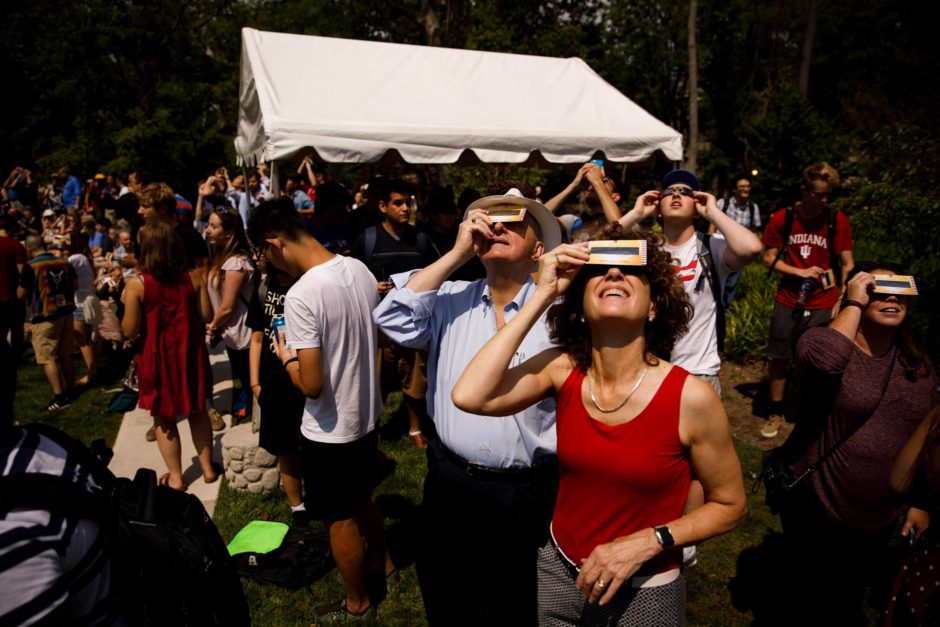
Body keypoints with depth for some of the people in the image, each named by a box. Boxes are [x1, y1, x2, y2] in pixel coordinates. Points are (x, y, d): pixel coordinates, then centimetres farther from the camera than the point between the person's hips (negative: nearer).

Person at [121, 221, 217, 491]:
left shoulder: (136, 284, -15)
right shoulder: (192, 279, -6)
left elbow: (130, 331, -12)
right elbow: (206, 316, 0)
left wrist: (126, 304, 5)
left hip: (158, 360, -3)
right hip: (190, 355, 3)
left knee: (164, 419, 14)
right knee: (198, 412, 19)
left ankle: (175, 477, 24)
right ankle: (208, 467, 28)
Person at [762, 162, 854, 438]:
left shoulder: (838, 220, -3)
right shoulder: (782, 218, -2)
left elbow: (847, 264, -3)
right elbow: (769, 258, 2)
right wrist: (800, 272, -13)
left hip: (823, 304, -1)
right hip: (787, 301, 1)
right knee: (779, 358, 8)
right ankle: (775, 414, 24)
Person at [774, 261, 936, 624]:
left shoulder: (918, 363, 2)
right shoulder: (826, 340, -15)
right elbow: (822, 360, -42)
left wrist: (920, 503, 11)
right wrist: (854, 303, -29)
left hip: (881, 518, 5)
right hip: (817, 511, -5)